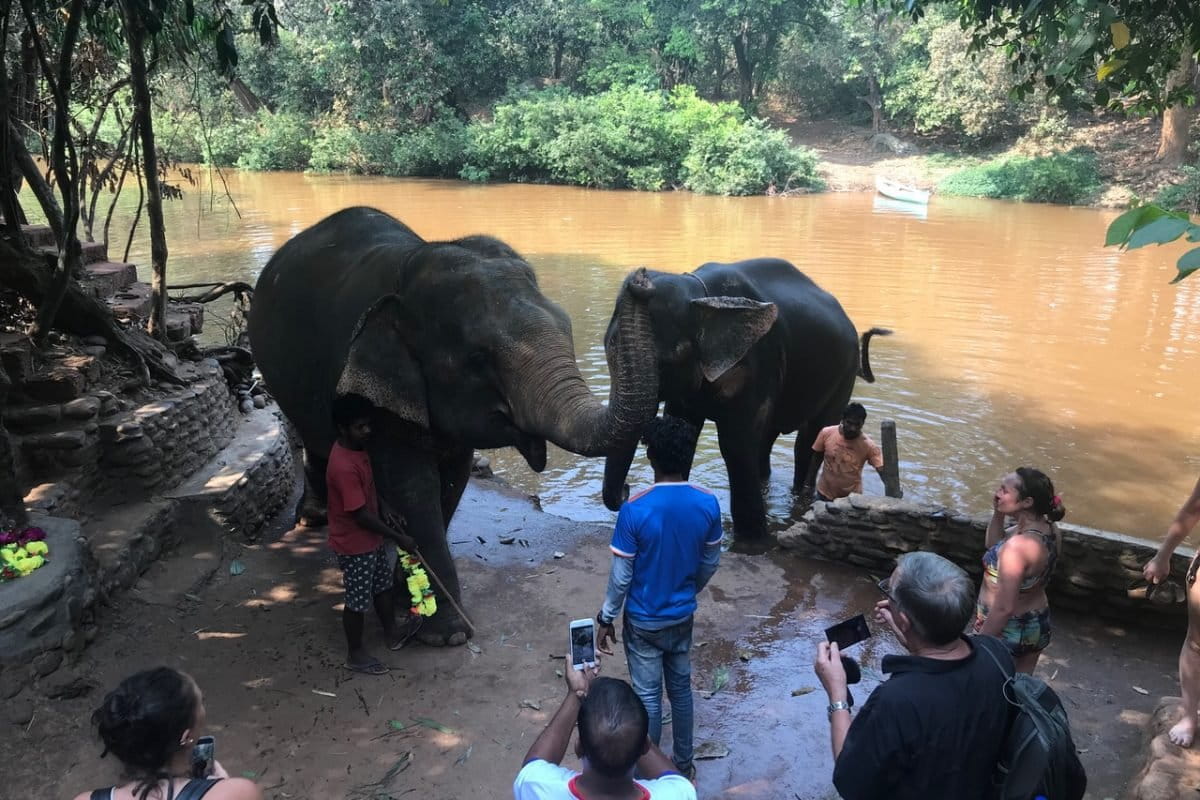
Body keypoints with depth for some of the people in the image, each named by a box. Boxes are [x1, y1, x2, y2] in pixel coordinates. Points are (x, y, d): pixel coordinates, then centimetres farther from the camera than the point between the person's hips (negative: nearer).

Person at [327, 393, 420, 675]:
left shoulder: (357, 448, -2)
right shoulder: (343, 466, -32)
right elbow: (361, 515, -27)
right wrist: (399, 538, -20)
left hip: (371, 538, 9)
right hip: (354, 544, -9)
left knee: (384, 585, 23)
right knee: (357, 600, 9)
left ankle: (392, 633, 42)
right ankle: (355, 654, 27)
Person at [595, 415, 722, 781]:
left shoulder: (634, 510, -26)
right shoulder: (708, 504, -13)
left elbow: (621, 576, -18)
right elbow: (710, 562, 1)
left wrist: (606, 617, -2)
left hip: (644, 621, -4)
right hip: (683, 616, 4)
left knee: (648, 696, 12)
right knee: (681, 688, 21)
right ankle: (683, 764, 37)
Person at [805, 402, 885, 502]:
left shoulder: (868, 445, -19)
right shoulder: (826, 434, -14)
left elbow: (882, 470, -23)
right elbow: (816, 460, 0)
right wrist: (808, 484, 5)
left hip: (851, 497, -2)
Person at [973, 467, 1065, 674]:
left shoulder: (1018, 545, -33)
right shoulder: (1050, 530, -7)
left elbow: (1004, 608, -30)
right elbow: (993, 546, 8)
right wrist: (998, 514, -8)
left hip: (1007, 631, -8)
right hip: (1038, 625, 8)